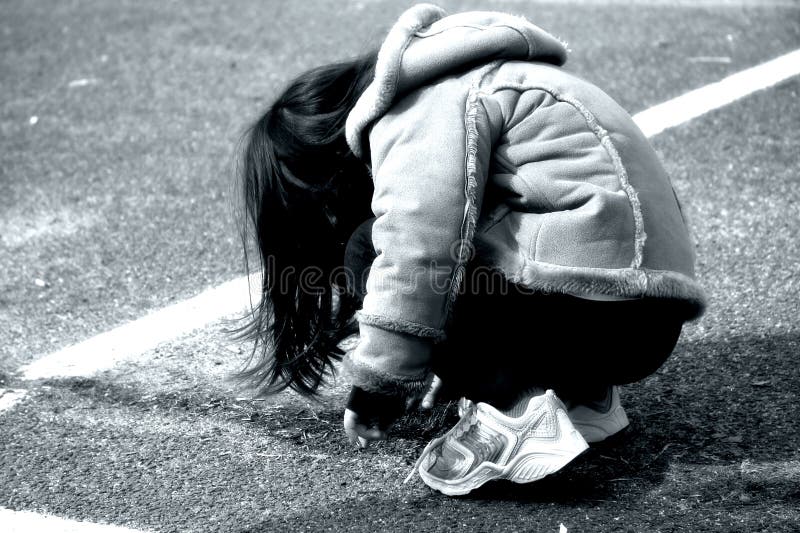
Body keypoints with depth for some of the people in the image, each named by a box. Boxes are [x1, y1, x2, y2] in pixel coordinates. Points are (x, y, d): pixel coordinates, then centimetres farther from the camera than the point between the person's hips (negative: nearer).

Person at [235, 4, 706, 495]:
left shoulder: (420, 107, -6)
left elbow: (416, 252, -20)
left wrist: (377, 389, -11)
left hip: (602, 308, -10)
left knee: (372, 250, -4)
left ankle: (516, 412, -11)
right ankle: (585, 394, 13)